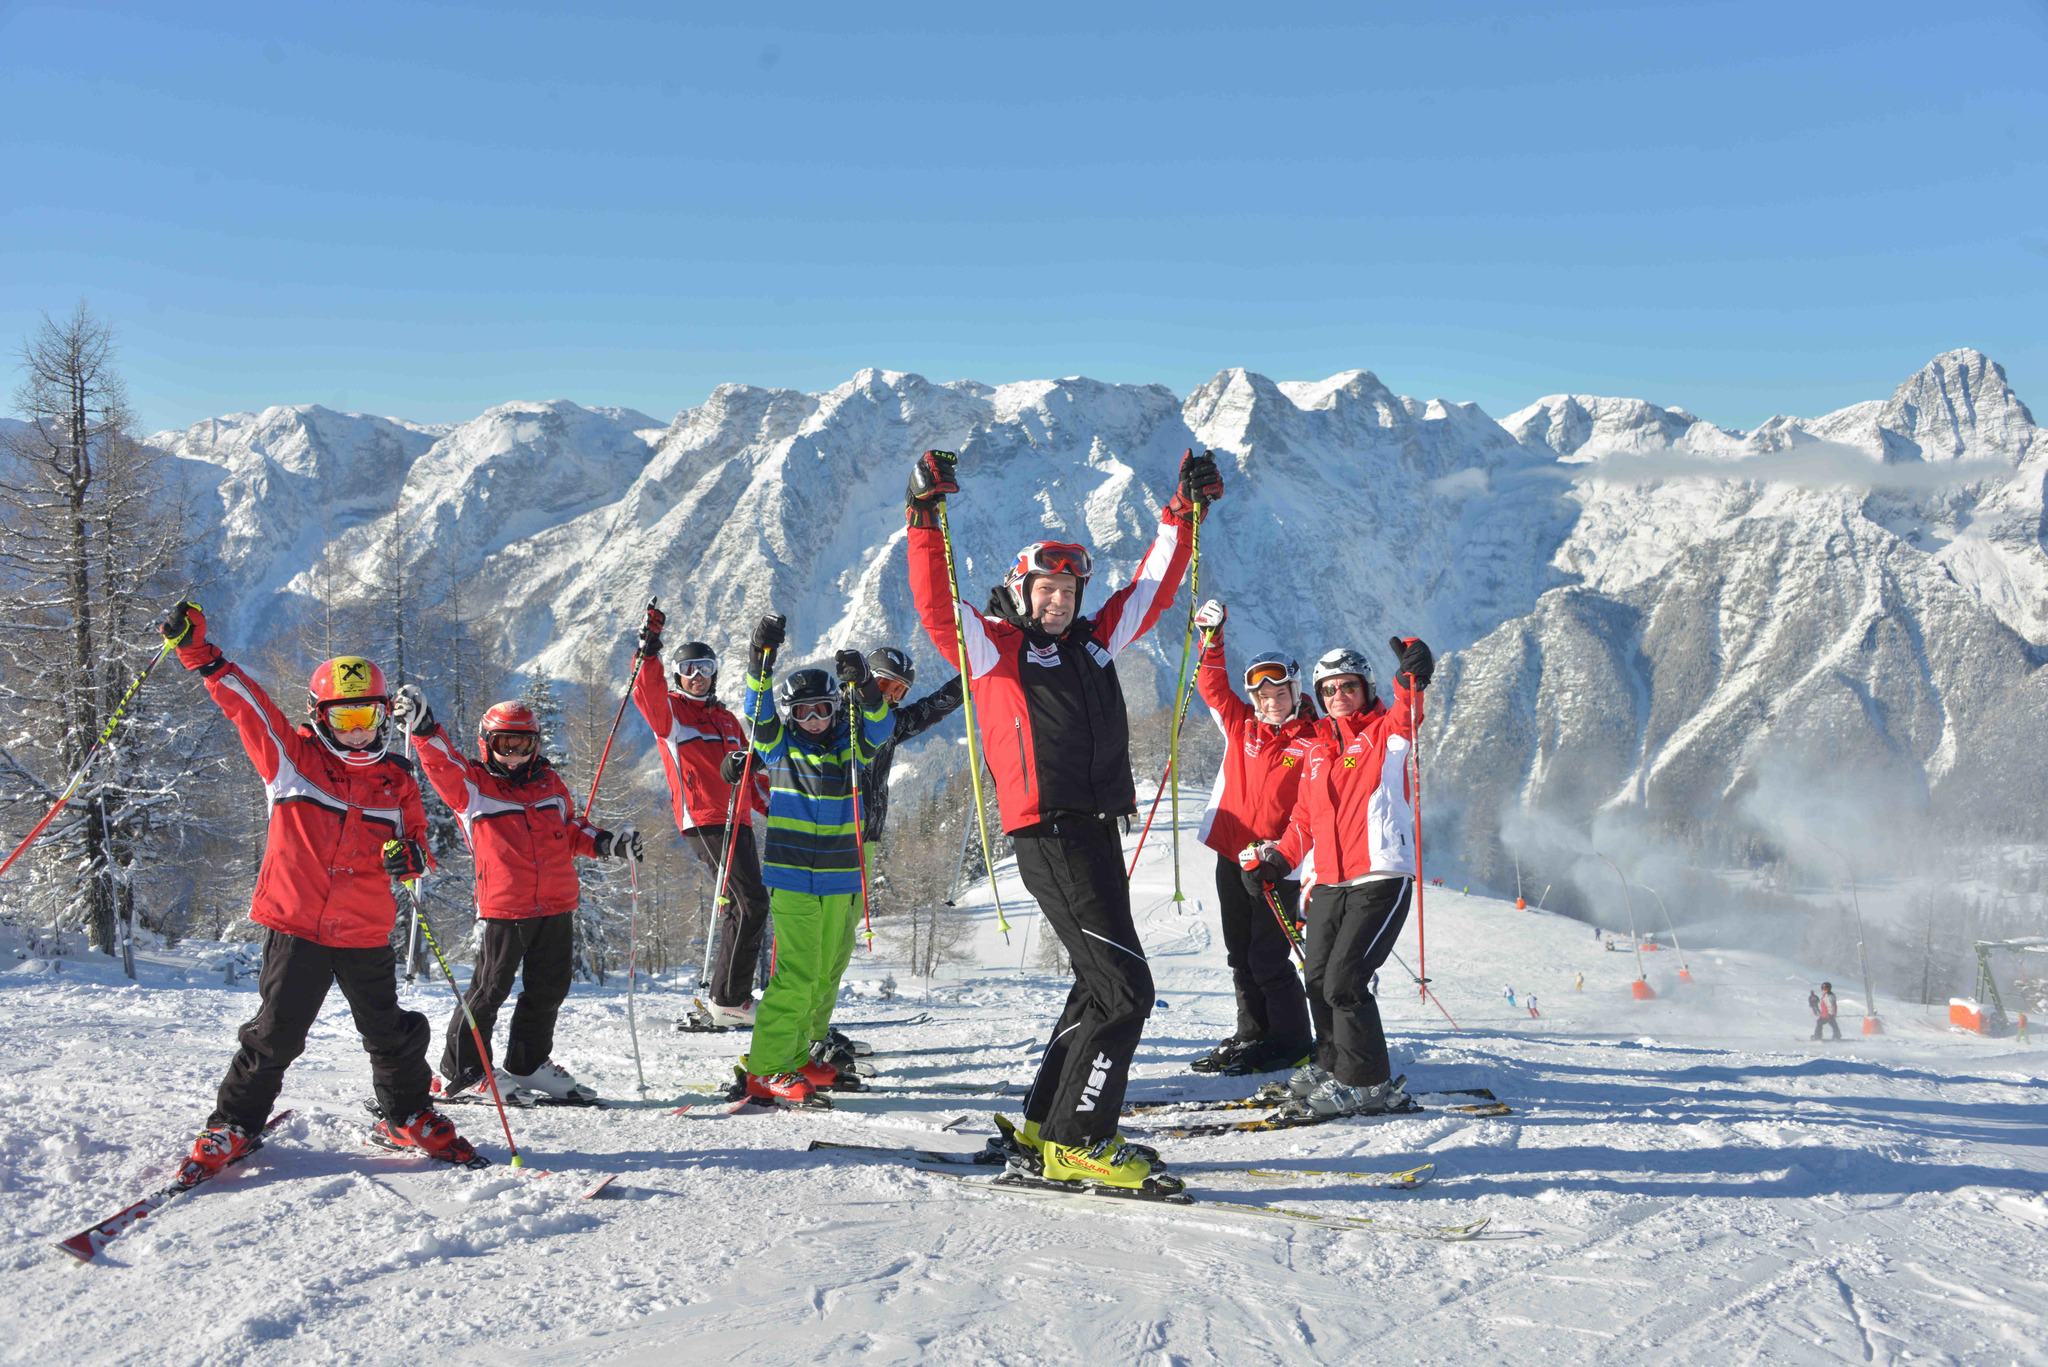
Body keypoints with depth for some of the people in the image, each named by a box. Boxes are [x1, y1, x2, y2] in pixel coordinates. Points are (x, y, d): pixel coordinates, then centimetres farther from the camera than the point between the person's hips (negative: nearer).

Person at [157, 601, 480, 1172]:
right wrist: (198, 651, -21)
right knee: (274, 1035, -1)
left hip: (366, 933, 3)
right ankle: (232, 1127, 19)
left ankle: (409, 1117, 32)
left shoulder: (396, 778, 8)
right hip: (295, 925, -2)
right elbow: (245, 703, -10)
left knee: (392, 1033, 11)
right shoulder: (291, 757, 1)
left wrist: (409, 856, -7)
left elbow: (416, 835, 17)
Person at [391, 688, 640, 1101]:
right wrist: (422, 726, -33)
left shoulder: (549, 783, 16)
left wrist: (602, 842, 10)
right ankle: (460, 1069, 14)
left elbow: (570, 831, 26)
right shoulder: (470, 784, 2)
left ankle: (526, 1065, 29)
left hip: (557, 906, 5)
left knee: (548, 990, 13)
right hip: (504, 908, -5)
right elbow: (440, 763, -16)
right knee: (489, 990, -1)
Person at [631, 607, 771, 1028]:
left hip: (737, 821, 8)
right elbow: (648, 694, -18)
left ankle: (723, 995, 18)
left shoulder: (726, 718, 24)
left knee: (742, 904, 10)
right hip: (703, 820, -8)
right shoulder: (670, 710, 5)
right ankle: (729, 998, -14)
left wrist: (769, 804, 19)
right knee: (750, 900, -17)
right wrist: (649, 651, -32)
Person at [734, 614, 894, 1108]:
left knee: (827, 972, 12)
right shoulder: (780, 747, 3)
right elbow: (759, 712, -13)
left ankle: (799, 1053, 26)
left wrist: (863, 684, -28)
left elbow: (880, 727, -10)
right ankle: (765, 1068, -7)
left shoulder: (850, 745, 8)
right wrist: (761, 659, -27)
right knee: (797, 973, -12)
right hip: (792, 878, -4)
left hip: (840, 879, 4)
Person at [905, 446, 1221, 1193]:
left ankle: (1045, 1127, 24)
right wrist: (925, 521, -21)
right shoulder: (991, 648, 1)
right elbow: (936, 606, -13)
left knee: (1101, 986, 14)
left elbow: (1151, 588, 24)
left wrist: (1183, 512, 22)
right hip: (1050, 839, -8)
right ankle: (1075, 1143, -7)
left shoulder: (1094, 643, 17)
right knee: (1124, 988, -12)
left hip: (1099, 835, 8)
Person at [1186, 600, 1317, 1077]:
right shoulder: (1241, 725, 6)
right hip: (1231, 857, 6)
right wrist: (1212, 638, -2)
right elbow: (1213, 686, 10)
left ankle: (1290, 1040, 10)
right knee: (1240, 956, 13)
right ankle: (1252, 1033, 26)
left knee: (1268, 958, -6)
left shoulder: (1312, 744, -7)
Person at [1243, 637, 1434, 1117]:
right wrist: (1280, 857, 12)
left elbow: (1405, 716, -23)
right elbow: (1305, 816, 24)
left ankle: (1368, 1083, 0)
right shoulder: (1317, 749, 18)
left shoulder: (1385, 732, 1)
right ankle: (1332, 1065, 30)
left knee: (1343, 982, -12)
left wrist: (1412, 677, -43)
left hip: (1381, 880, -7)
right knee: (1319, 981, 12)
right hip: (1330, 883, 7)